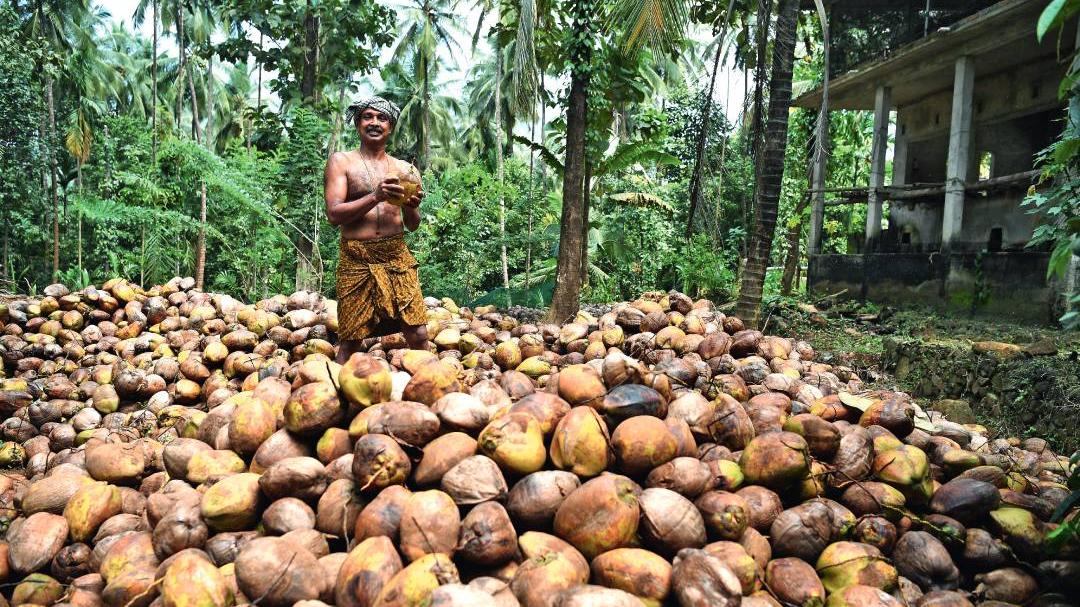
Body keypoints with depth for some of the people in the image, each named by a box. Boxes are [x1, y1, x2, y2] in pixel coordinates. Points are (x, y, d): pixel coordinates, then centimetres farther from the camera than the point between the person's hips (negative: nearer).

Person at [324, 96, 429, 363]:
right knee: (350, 341, 1)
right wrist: (375, 196, -17)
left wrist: (411, 207, -8)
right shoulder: (341, 161, 5)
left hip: (398, 258, 3)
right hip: (357, 261, -2)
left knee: (418, 336, -1)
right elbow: (333, 214, -6)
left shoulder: (404, 169, 13)